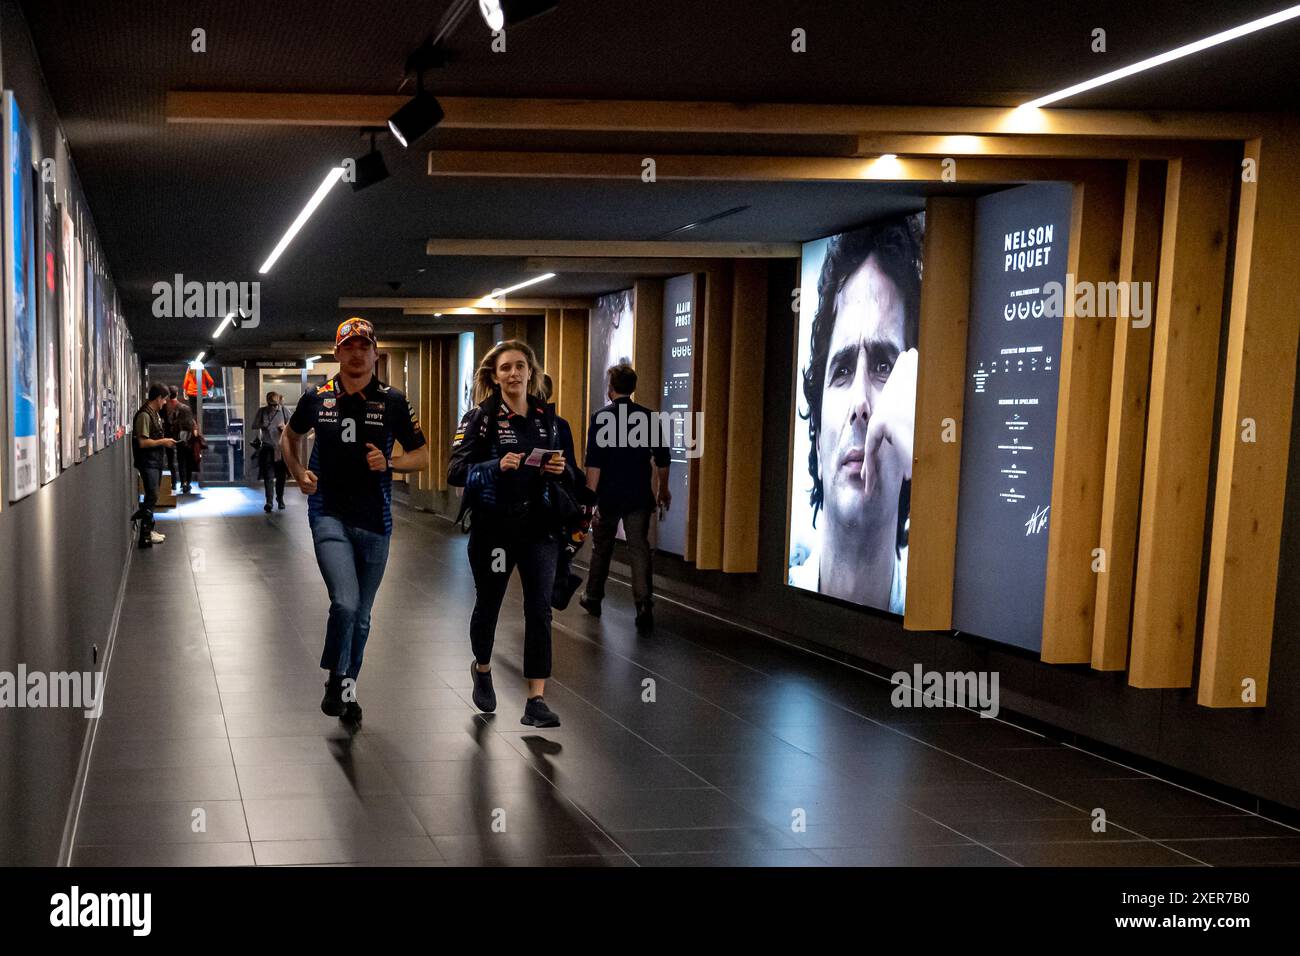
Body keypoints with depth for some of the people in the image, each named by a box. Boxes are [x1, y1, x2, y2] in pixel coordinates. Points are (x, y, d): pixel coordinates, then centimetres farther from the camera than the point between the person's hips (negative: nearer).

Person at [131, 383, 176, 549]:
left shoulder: (155, 413, 12)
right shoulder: (144, 415, -17)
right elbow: (143, 442, -22)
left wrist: (165, 441, 9)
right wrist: (163, 442, -14)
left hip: (157, 460, 10)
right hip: (148, 462, -10)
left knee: (152, 497, 16)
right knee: (152, 497, -11)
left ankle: (148, 529, 25)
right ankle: (145, 536, -9)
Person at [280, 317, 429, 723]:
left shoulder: (392, 401, -1)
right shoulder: (317, 398, 1)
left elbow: (422, 455, 4)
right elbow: (289, 437, 20)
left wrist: (389, 462, -15)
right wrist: (299, 473, 2)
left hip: (374, 521, 2)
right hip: (329, 516, -2)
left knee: (361, 615, 13)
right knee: (345, 603, -21)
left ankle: (347, 688, 32)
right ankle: (336, 678, 3)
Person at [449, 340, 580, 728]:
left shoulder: (548, 419, 6)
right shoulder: (480, 419, -5)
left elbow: (571, 475, 13)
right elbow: (456, 472, -11)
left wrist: (562, 470, -10)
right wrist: (497, 467, -26)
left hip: (540, 526, 2)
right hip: (493, 527, -2)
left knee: (539, 610, -7)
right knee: (488, 604, 16)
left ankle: (536, 701, -6)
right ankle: (482, 671, 44)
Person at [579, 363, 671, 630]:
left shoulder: (601, 418, -8)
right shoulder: (649, 417, 1)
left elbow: (594, 463, -14)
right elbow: (662, 459, 7)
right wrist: (663, 490, 22)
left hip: (608, 497, -1)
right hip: (639, 498, 1)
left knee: (601, 548, 16)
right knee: (639, 549, 0)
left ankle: (593, 599, 31)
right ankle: (644, 605, -14)